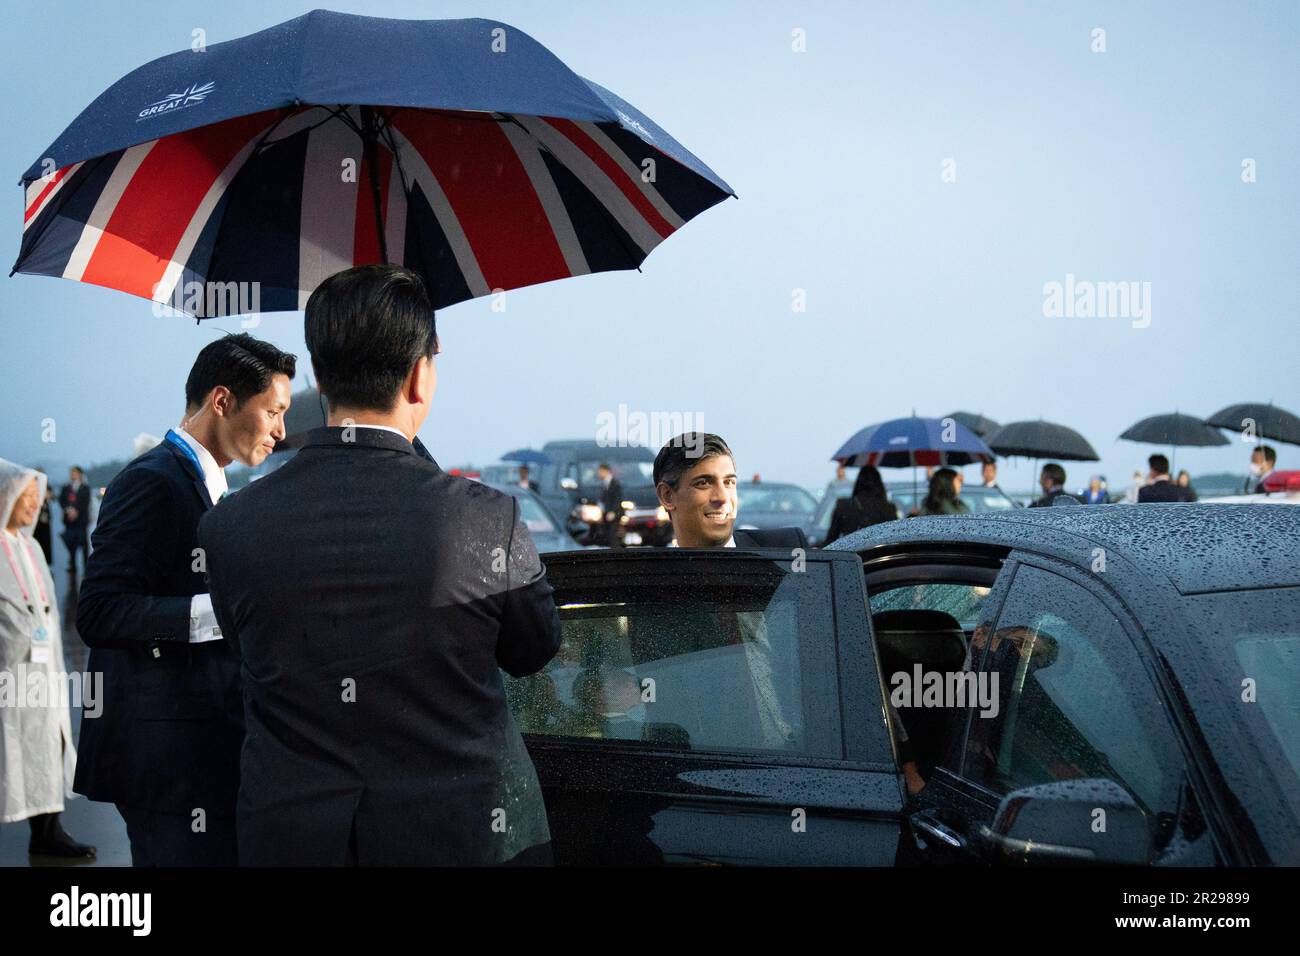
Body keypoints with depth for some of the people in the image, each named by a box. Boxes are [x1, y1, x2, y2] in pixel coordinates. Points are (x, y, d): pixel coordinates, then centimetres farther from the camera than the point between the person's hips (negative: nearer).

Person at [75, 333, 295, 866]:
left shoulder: (208, 486, 18)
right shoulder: (153, 482, -12)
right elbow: (99, 613, -21)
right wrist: (223, 608, -26)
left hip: (208, 740, 10)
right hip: (169, 748, -10)